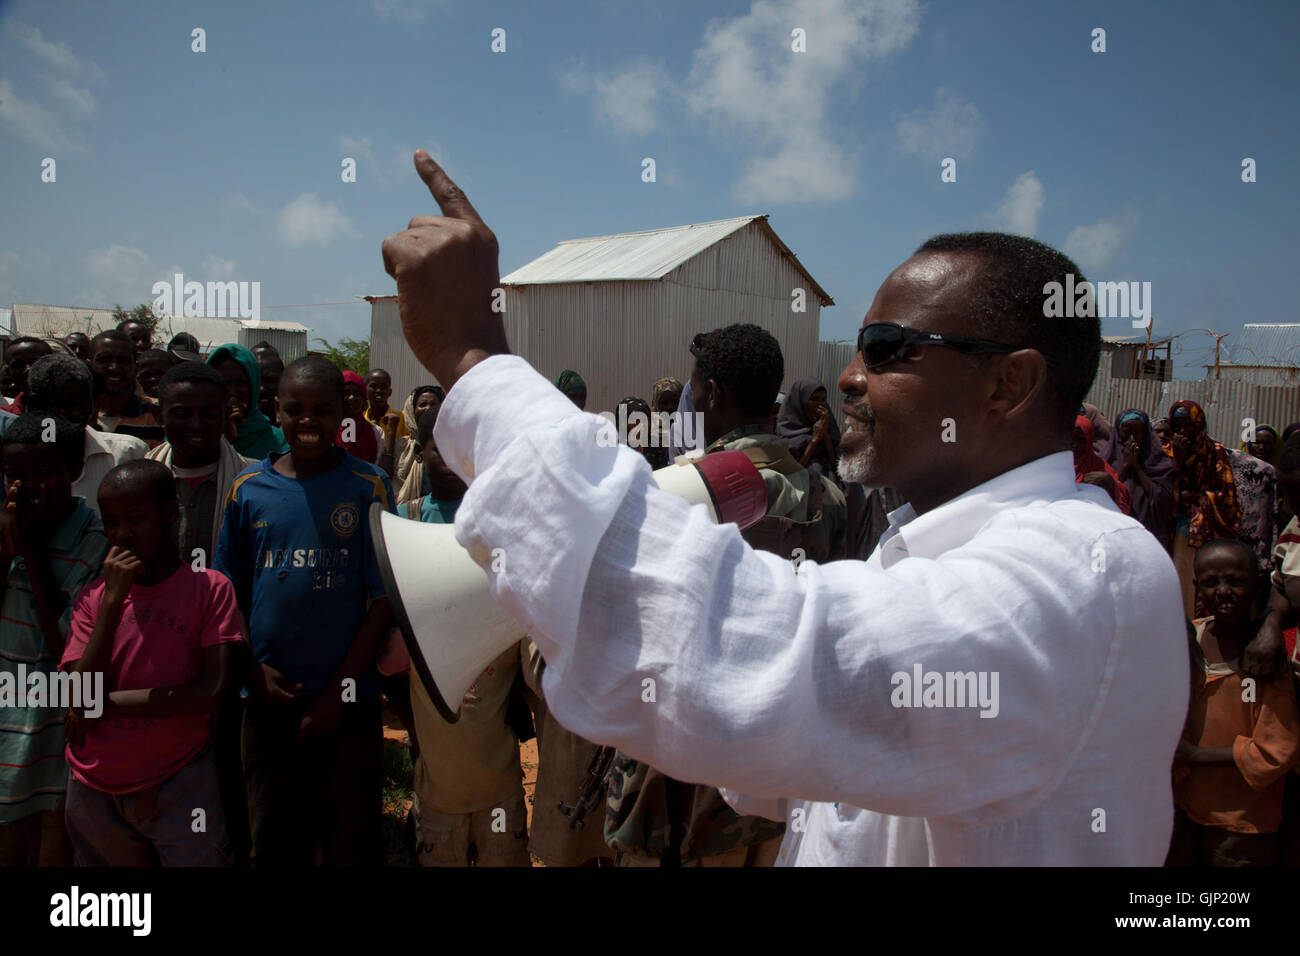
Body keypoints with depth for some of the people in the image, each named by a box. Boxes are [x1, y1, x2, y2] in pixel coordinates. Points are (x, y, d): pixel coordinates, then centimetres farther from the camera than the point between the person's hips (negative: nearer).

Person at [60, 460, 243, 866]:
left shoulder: (211, 588, -9)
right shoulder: (92, 599, 1)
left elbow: (211, 691, -17)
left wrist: (107, 703, -14)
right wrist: (112, 601, -18)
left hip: (180, 785, -4)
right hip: (94, 790, 4)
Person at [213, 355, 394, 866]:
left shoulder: (369, 487, -5)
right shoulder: (249, 488, 1)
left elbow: (383, 599, -6)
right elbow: (228, 592, 8)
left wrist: (337, 691, -9)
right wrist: (255, 669, -4)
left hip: (346, 703, -2)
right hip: (268, 700, 2)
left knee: (351, 842, 11)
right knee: (273, 843, 16)